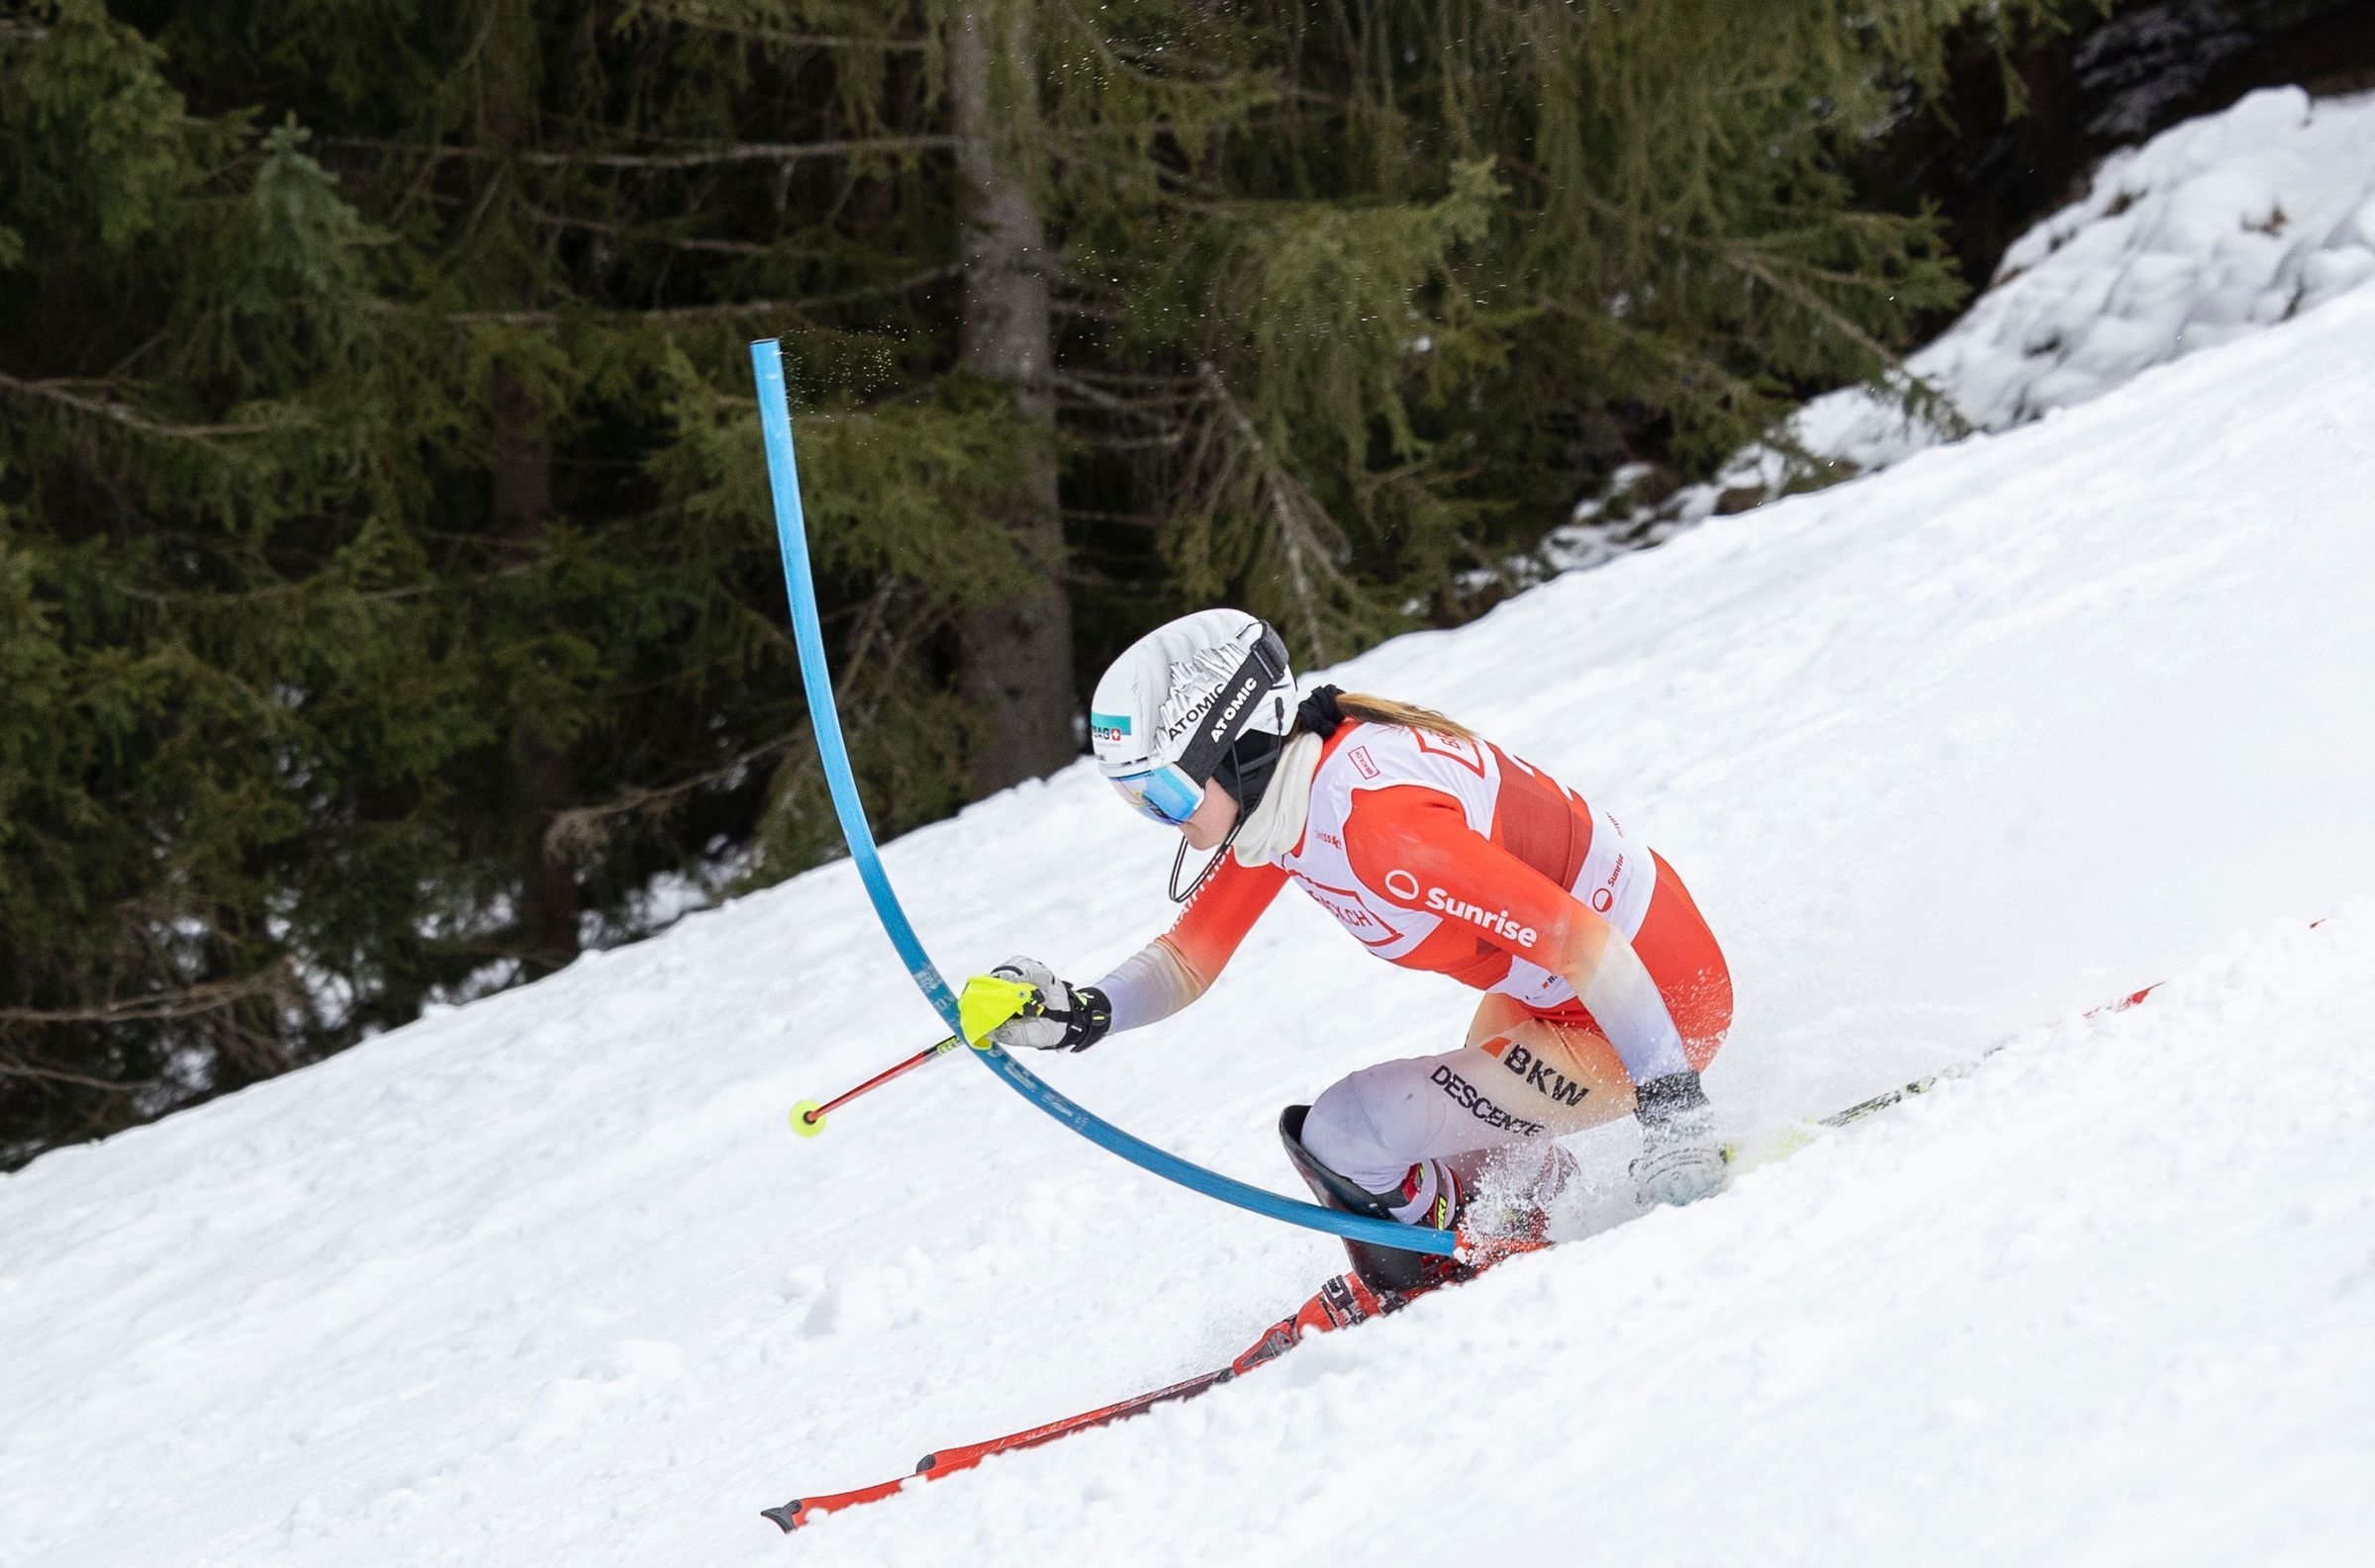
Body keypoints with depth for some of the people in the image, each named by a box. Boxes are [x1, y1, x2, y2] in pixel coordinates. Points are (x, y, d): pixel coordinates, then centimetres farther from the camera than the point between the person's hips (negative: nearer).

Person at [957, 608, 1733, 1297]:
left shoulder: (1376, 816, -32)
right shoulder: (1272, 792, -4)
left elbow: (1585, 943, -32)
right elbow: (1185, 963, 4)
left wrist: (1672, 1103, -31)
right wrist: (1080, 1013, -14)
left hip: (1656, 1002, -9)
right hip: (1541, 995, 9)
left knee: (1342, 1136, -13)